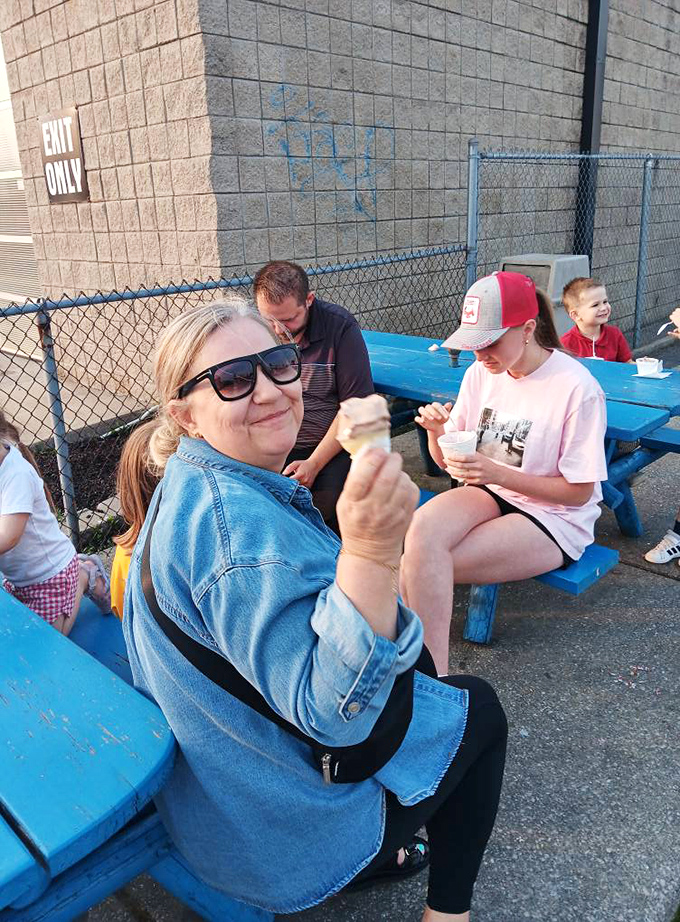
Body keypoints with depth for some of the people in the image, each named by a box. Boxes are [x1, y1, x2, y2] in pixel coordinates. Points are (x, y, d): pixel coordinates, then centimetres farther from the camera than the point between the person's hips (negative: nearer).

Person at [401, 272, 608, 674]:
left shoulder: (576, 388, -17)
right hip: (489, 495, 6)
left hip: (554, 518, -5)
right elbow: (448, 461, 8)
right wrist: (436, 431, -16)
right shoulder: (481, 373, 1)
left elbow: (579, 491, -13)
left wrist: (497, 473, -24)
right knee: (422, 529, -29)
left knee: (424, 567, -26)